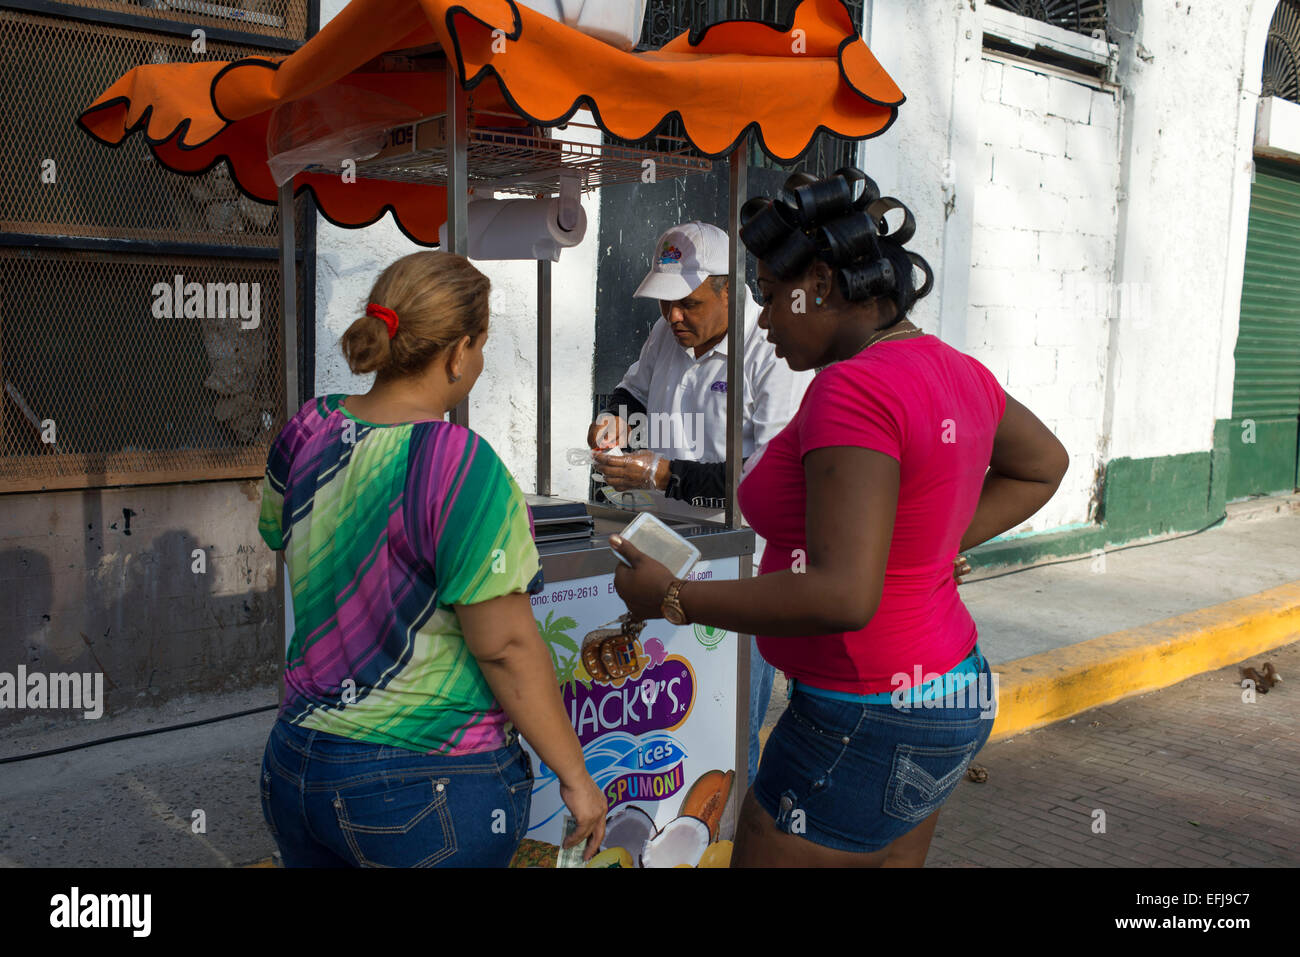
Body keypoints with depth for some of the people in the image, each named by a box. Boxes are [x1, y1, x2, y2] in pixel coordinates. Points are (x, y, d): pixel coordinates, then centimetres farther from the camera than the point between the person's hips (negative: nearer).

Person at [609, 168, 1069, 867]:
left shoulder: (854, 389, -25)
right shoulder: (954, 370, 4)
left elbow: (842, 595, -32)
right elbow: (1044, 465, 23)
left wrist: (673, 599, -22)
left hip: (864, 726, -9)